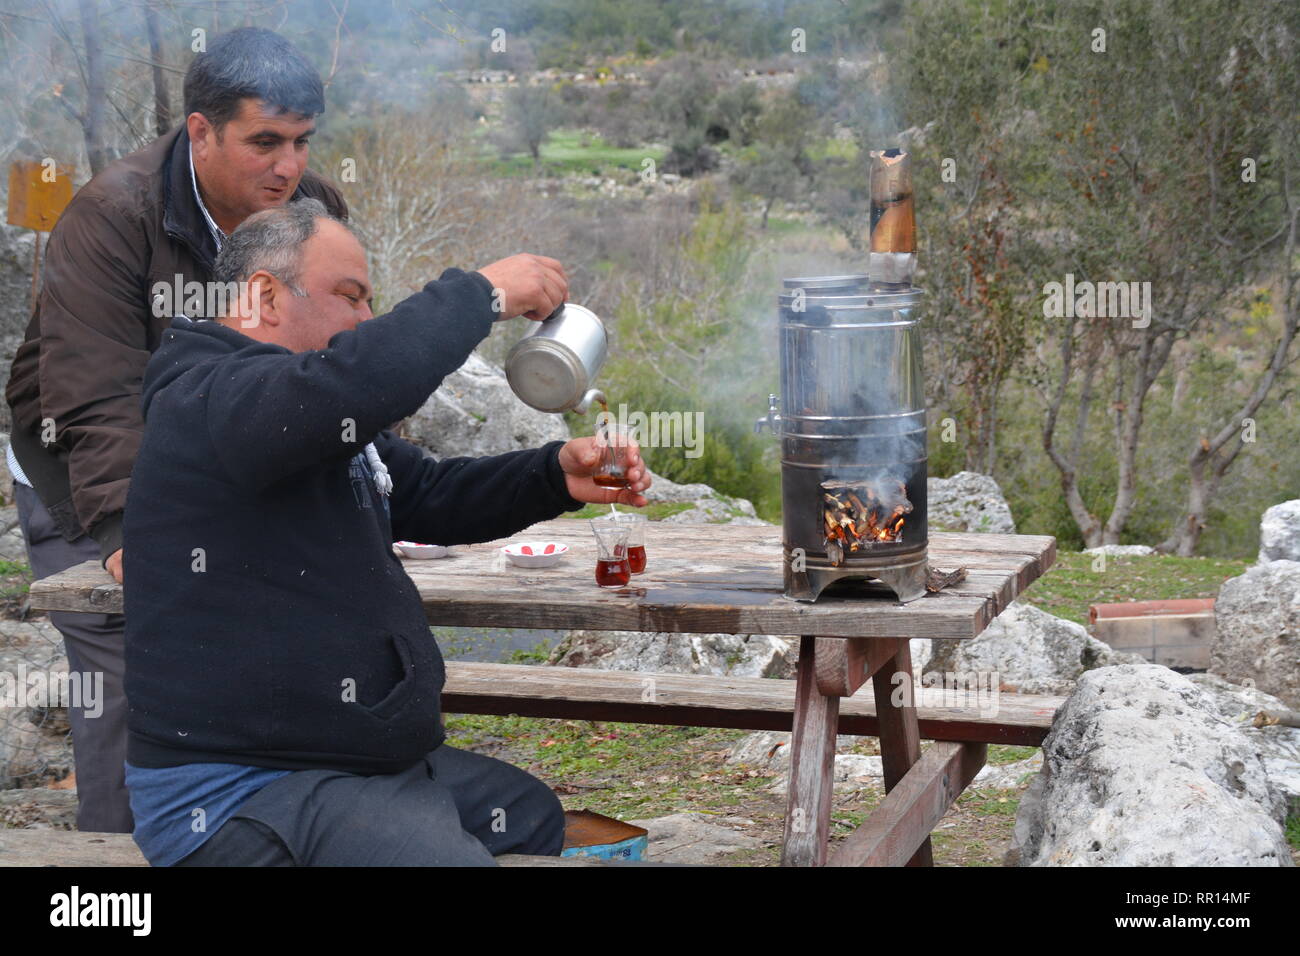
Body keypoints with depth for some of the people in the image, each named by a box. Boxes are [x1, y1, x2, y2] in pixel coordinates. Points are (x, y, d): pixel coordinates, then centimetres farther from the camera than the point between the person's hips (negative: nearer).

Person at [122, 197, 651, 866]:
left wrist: (557, 476, 0)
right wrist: (482, 292, -23)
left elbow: (430, 494, 16)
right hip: (238, 790, -11)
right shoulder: (205, 399, -19)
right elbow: (359, 379, -37)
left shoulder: (326, 422, 16)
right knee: (455, 858, -27)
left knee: (533, 812, 24)